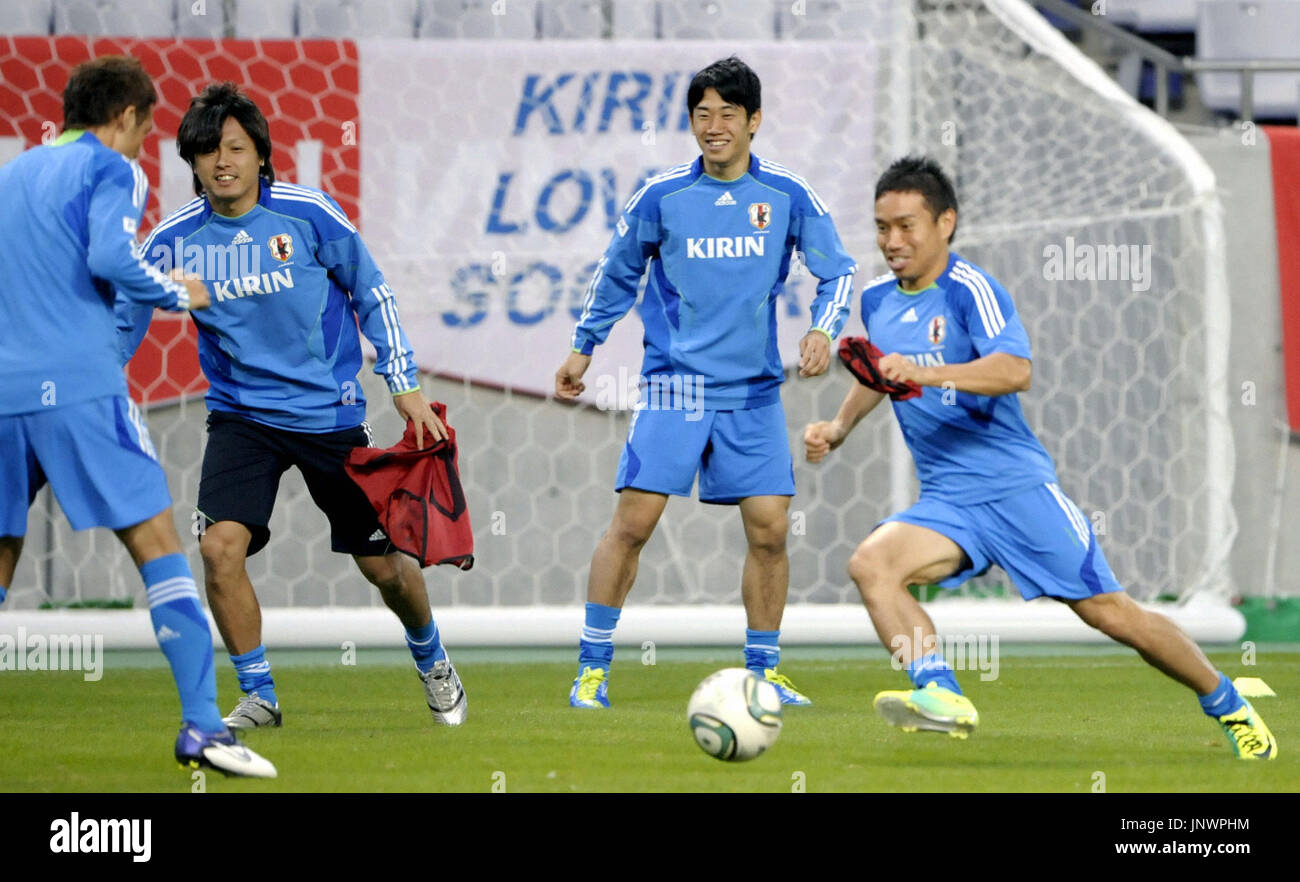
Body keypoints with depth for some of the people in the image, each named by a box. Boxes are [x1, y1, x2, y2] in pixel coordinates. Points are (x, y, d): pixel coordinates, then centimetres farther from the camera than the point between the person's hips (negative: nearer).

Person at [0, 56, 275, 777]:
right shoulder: (110, 169, 1)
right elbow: (110, 257, -15)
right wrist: (178, 295, -1)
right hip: (79, 386, -6)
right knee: (156, 544, -4)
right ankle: (201, 725, -12)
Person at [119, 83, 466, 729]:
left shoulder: (308, 214, -10)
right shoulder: (175, 239, -7)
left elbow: (372, 294, 2)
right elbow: (123, 322, 1)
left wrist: (405, 386, 0)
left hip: (329, 411, -1)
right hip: (241, 414, 1)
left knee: (383, 565, 5)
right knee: (220, 544, -21)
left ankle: (432, 661, 37)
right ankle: (258, 697, -1)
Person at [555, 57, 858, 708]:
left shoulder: (787, 196, 1)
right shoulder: (661, 197, 0)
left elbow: (837, 271, 9)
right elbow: (616, 274, 14)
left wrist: (823, 330, -9)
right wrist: (583, 349, 19)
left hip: (754, 391, 2)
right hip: (674, 384, -2)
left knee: (769, 530, -3)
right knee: (633, 521, -10)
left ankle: (762, 672, 10)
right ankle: (592, 667, -2)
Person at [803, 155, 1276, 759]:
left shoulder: (969, 289, -11)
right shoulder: (876, 301, 10)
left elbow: (1015, 370, -28)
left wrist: (926, 373, -41)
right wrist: (838, 427, 17)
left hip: (1016, 485, -5)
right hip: (946, 500, 5)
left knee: (1108, 611, -2)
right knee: (871, 564, -24)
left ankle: (1226, 704, 17)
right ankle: (941, 696, -32)